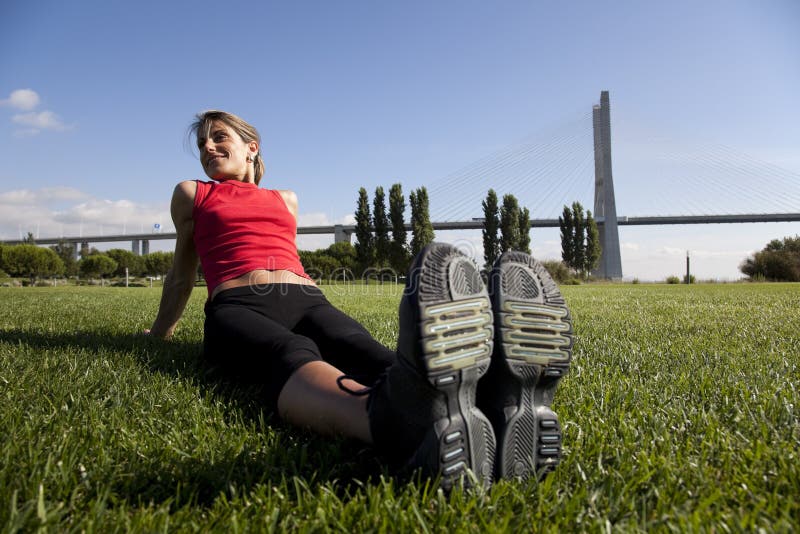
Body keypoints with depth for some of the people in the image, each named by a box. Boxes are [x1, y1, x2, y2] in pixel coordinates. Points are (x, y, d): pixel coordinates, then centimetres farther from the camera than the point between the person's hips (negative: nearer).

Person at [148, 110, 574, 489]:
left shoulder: (286, 200, 32)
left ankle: (495, 403, -66)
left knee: (361, 349, -33)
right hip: (237, 307, -2)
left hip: (306, 299, 3)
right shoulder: (191, 194, 26)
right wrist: (158, 333, 43)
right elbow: (182, 274, 35)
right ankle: (401, 423, -75)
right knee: (291, 355, -39)